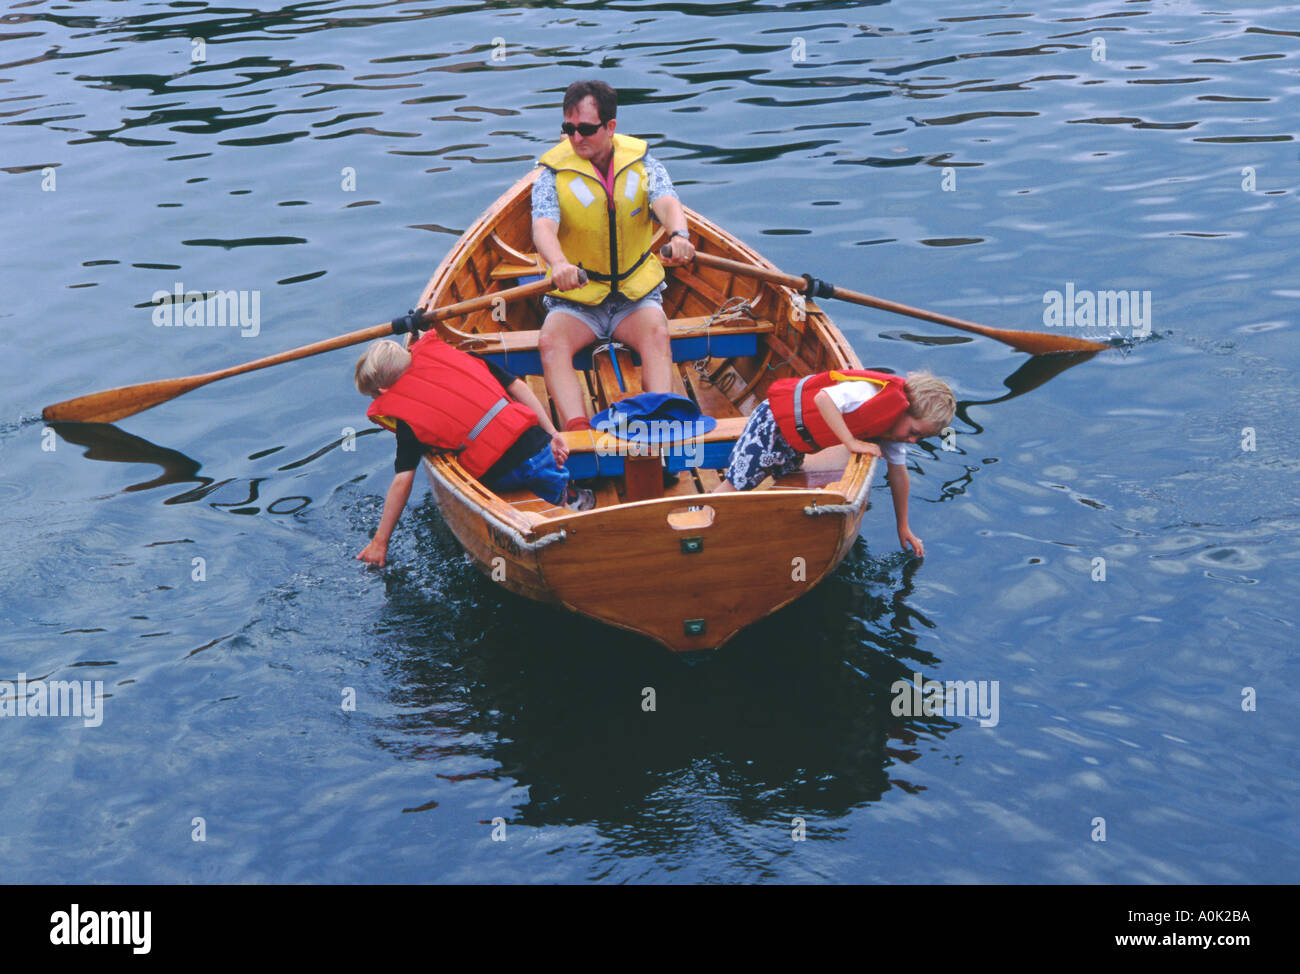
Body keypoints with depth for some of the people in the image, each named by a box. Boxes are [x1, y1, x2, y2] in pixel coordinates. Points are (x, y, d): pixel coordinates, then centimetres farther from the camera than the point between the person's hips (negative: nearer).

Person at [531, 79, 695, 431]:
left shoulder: (641, 163, 2)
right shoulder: (554, 174, -2)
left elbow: (667, 203, -17)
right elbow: (543, 227, -19)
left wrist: (678, 235, -43)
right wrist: (559, 263, -44)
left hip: (637, 295, 0)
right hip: (575, 300, 0)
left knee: (656, 333, -30)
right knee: (551, 341, -29)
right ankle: (578, 430, -46)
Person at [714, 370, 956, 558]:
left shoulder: (894, 424, -4)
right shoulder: (878, 391, -32)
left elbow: (898, 472, 8)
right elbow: (823, 398, -39)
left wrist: (903, 528, 13)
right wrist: (853, 443, -38)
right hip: (774, 421, -9)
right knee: (735, 485, -5)